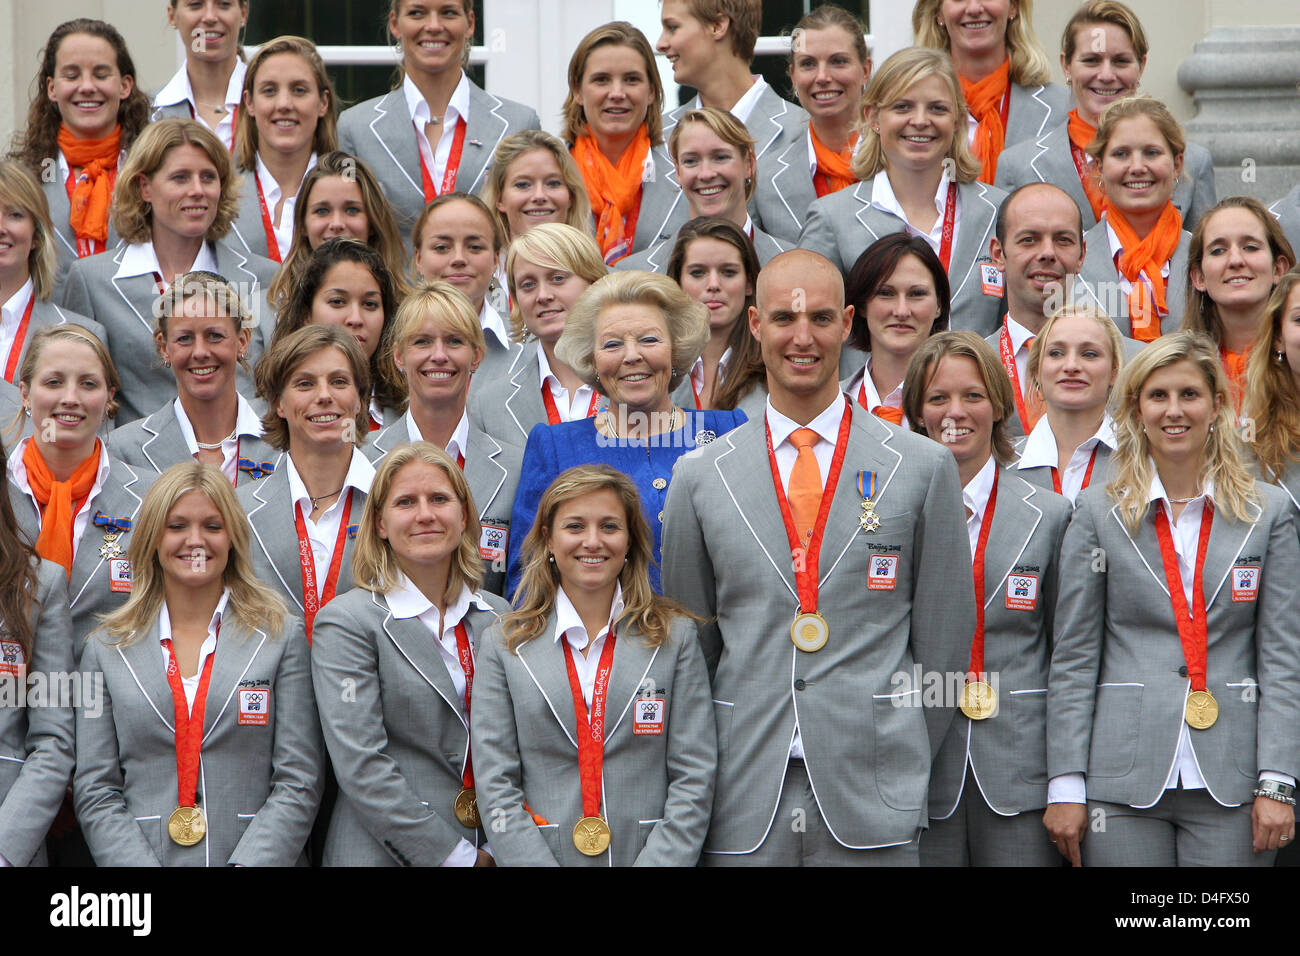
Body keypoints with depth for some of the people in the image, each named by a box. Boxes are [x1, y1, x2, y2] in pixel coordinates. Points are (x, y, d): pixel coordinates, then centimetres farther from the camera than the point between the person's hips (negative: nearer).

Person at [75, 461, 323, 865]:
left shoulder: (282, 637, 8)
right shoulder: (107, 649, 12)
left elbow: (299, 785, 3)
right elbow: (95, 791, 6)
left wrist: (247, 865, -11)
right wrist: (148, 888, -8)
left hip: (257, 858, 0)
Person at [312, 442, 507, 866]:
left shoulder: (497, 617, 10)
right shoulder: (346, 621, -6)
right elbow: (361, 768, -13)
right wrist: (455, 855, -15)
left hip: (490, 850, 4)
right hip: (385, 855, -4)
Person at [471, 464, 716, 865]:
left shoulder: (675, 636, 9)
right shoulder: (503, 644, 9)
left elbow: (694, 778, 4)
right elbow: (496, 786, 3)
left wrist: (657, 863, -9)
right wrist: (537, 863, -9)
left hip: (649, 854, 0)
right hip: (539, 854, 1)